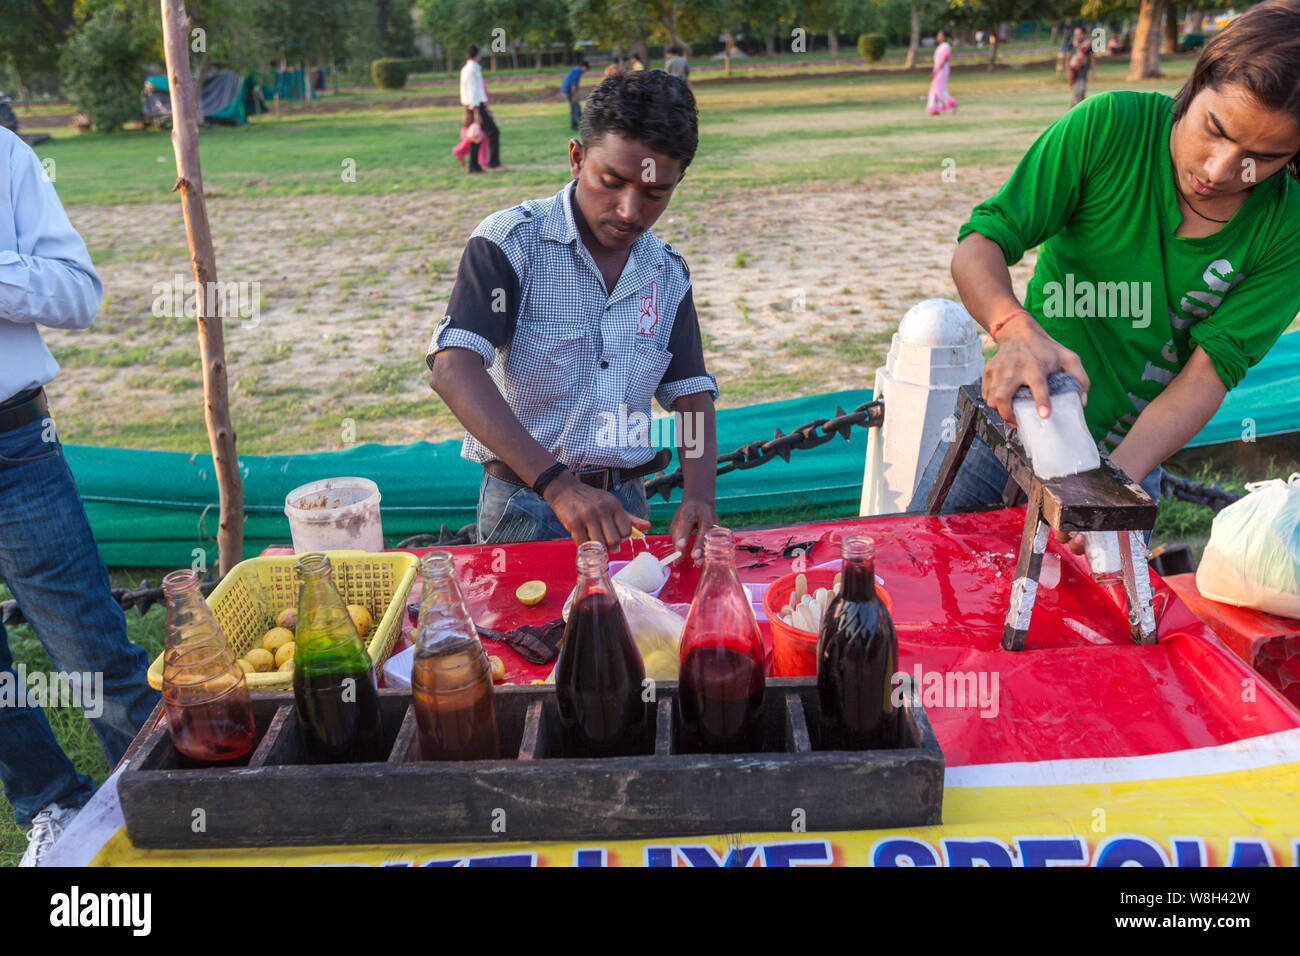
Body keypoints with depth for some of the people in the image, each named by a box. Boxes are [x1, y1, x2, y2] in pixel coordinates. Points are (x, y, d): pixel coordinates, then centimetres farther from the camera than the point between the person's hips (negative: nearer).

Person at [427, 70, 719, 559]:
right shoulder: (511, 241, -11)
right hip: (525, 506, -4)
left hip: (625, 502, 4)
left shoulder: (668, 271, 6)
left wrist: (698, 497, -11)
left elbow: (690, 392, 9)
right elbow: (453, 369, -23)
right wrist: (557, 483, -33)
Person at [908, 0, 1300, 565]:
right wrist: (1018, 330, -43)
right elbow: (978, 248, -21)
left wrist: (1118, 476, -35)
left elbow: (1209, 373, -18)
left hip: (1129, 459, 1)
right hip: (1007, 426, 0)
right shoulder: (1110, 126, -18)